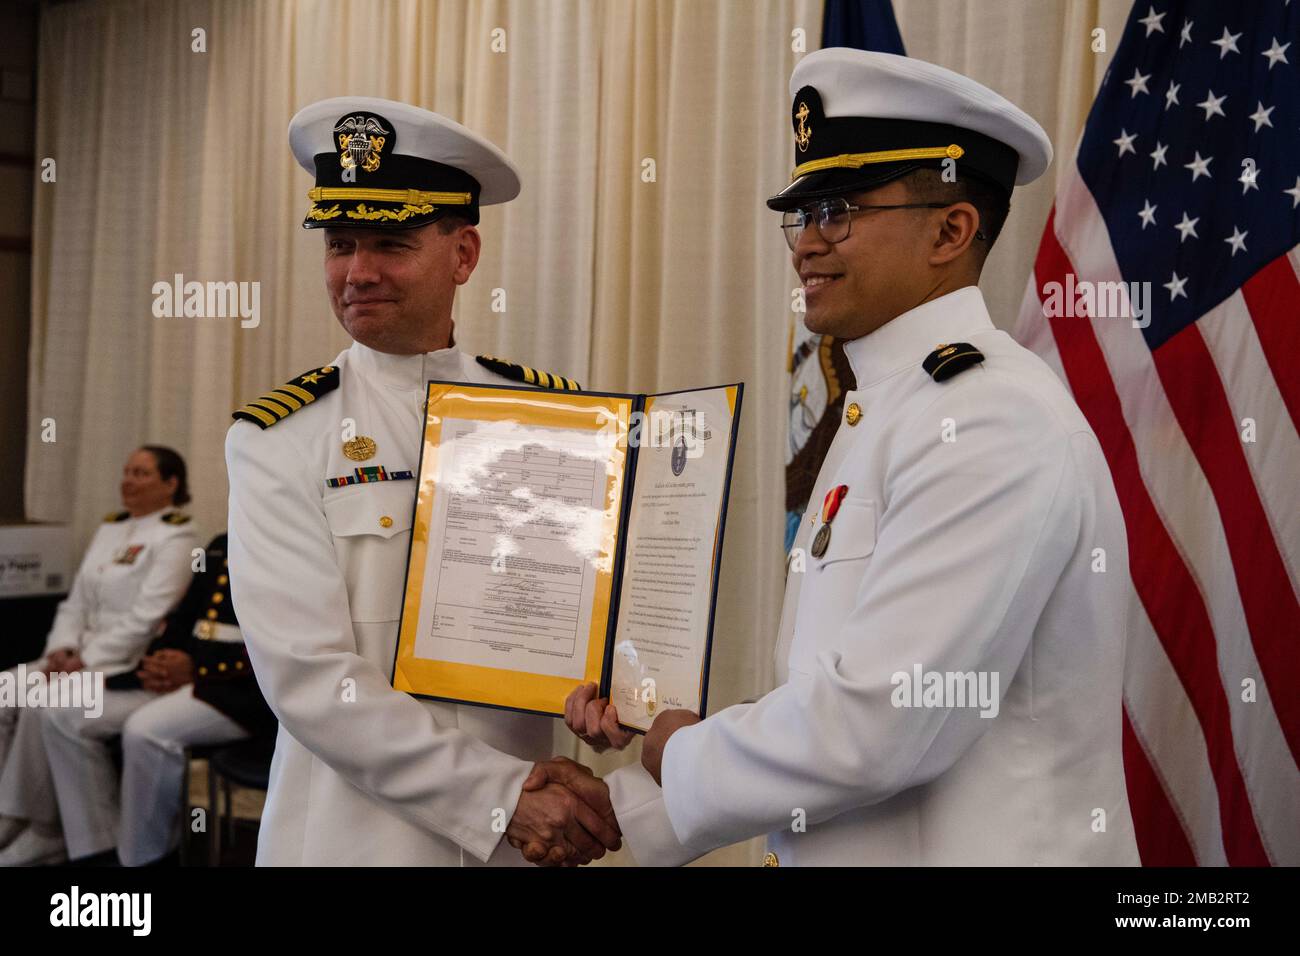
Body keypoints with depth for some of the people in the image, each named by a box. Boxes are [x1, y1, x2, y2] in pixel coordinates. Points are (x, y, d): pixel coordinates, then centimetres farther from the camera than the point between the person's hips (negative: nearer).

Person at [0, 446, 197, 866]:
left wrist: (85, 663, -20)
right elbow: (76, 602, 15)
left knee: (57, 709, -30)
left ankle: (46, 830, -12)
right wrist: (61, 650, -3)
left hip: (134, 669, -8)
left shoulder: (176, 537, -9)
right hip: (85, 658, 9)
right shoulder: (109, 528, 17)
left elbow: (144, 620, -18)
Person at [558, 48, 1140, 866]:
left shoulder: (991, 425, -21)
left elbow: (874, 725, -27)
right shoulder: (889, 414, 8)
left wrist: (681, 763, -10)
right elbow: (843, 707, 8)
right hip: (843, 853, 8)